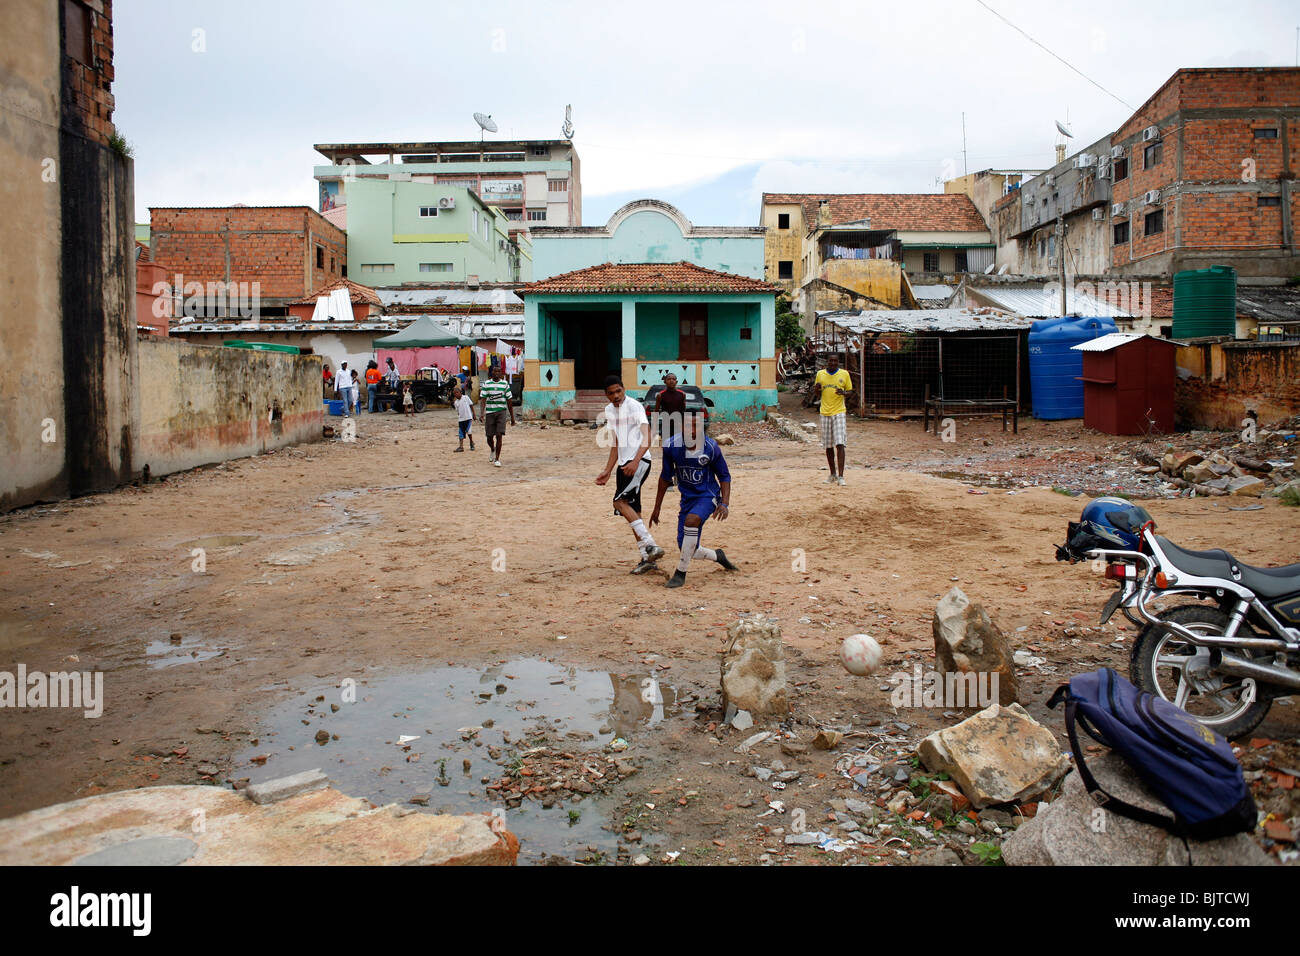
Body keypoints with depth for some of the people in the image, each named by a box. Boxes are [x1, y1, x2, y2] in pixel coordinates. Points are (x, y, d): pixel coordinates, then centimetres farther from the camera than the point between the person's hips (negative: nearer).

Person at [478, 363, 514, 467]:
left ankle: (497, 459, -4)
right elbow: (483, 399, -3)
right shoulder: (486, 384, 3)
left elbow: (509, 401, 7)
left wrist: (512, 417, 7)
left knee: (499, 435, -11)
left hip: (501, 412, -1)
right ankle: (492, 450, 40)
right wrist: (482, 412, -18)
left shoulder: (505, 384, 4)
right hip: (489, 412, 1)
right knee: (489, 436, 7)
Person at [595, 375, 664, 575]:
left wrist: (635, 461, -35)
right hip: (624, 463, 8)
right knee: (632, 510, 6)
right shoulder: (609, 411, 15)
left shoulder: (634, 406, -10)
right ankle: (647, 557, 10)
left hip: (640, 461, -8)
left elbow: (646, 438, -21)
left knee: (620, 501, -21)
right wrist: (608, 471, 23)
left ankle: (650, 545, -23)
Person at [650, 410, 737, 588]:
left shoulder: (710, 448, -13)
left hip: (708, 495, -4)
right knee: (688, 550, 0)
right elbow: (666, 477, 6)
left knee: (691, 520, -35)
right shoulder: (671, 446, -8)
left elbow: (724, 476, -1)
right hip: (687, 498, 4)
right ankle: (717, 556, 34)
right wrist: (657, 508, 9)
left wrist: (724, 504, -15)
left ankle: (681, 573, -22)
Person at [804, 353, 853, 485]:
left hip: (839, 412, -3)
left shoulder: (844, 374, 2)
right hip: (825, 413, 3)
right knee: (828, 446, 7)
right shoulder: (820, 374, 8)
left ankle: (841, 476, -12)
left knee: (839, 444, -12)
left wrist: (843, 392, -14)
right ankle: (833, 475, 20)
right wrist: (816, 389, -8)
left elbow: (850, 391, 9)